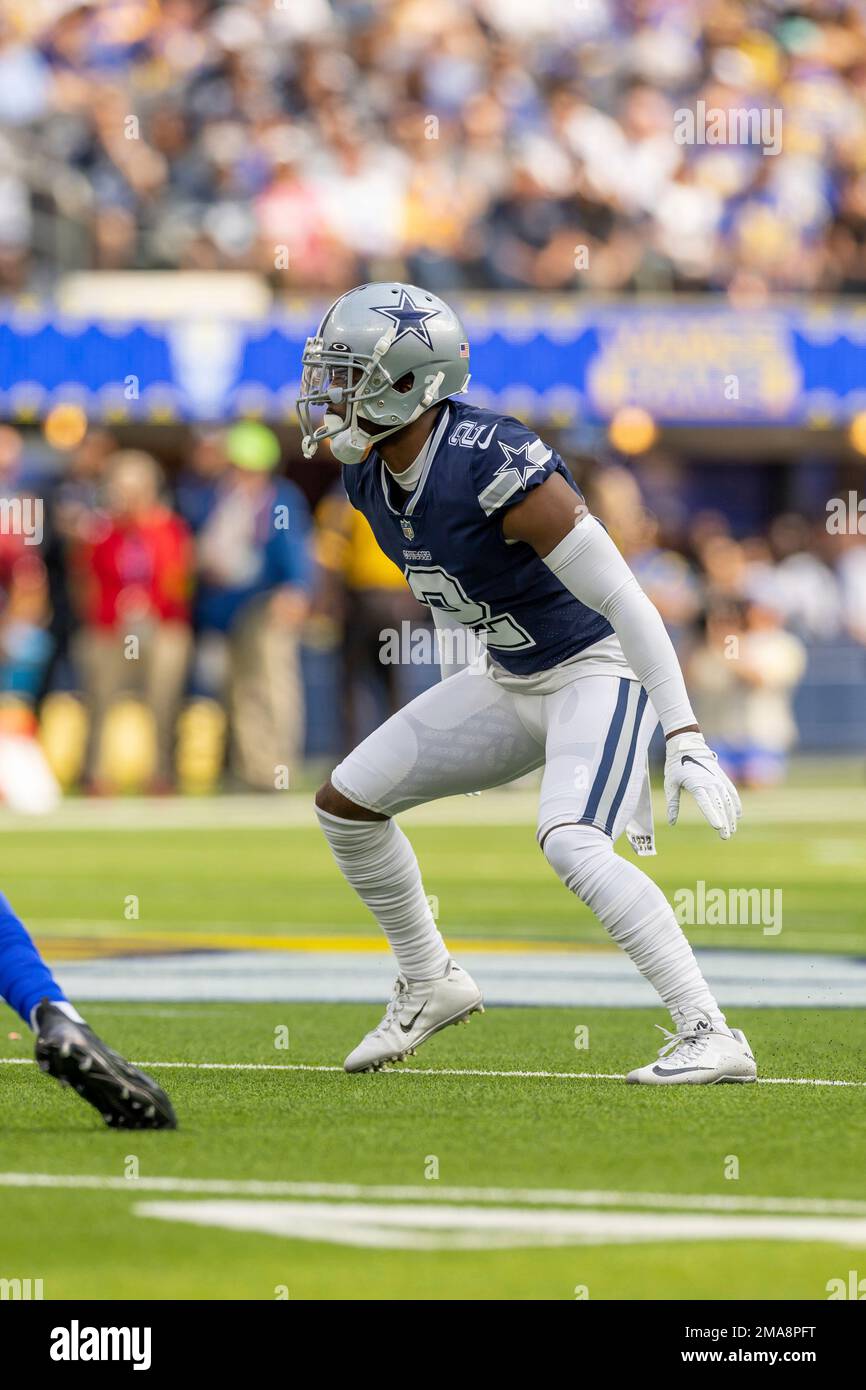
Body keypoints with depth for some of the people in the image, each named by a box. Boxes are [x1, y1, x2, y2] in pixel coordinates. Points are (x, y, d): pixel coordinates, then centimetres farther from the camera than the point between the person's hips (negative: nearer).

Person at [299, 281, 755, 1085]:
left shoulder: (498, 469, -31)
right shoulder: (368, 476, -5)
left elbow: (623, 599, -28)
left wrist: (684, 738, -31)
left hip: (598, 667, -9)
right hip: (509, 680, 9)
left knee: (570, 843, -30)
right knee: (344, 803, 6)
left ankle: (710, 1037, -26)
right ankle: (430, 986, 25)